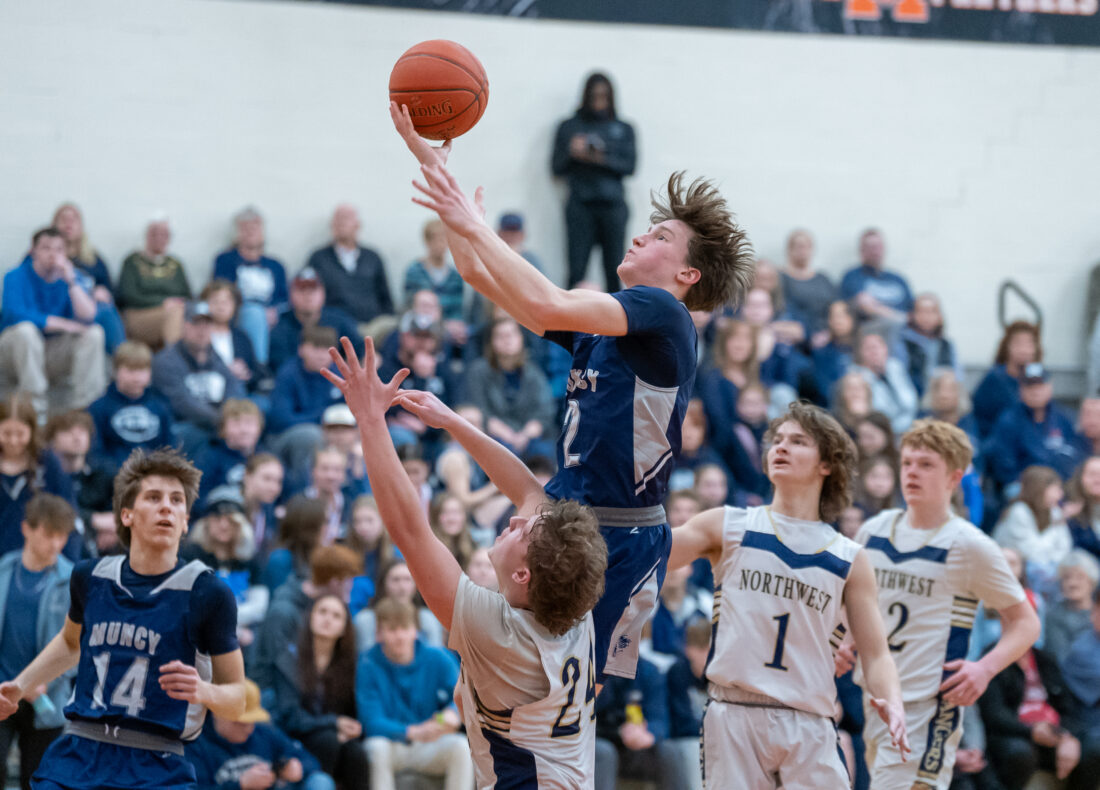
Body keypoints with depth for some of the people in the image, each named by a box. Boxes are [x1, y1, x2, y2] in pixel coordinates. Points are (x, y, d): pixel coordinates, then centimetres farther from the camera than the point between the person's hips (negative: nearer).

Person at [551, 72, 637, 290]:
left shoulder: (623, 129, 14)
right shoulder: (569, 127, 13)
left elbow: (630, 165, 3)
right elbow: (556, 167, 10)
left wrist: (602, 159, -12)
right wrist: (571, 153, -11)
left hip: (613, 204, 1)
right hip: (581, 205, -1)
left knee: (614, 270, -5)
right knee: (577, 271, -9)